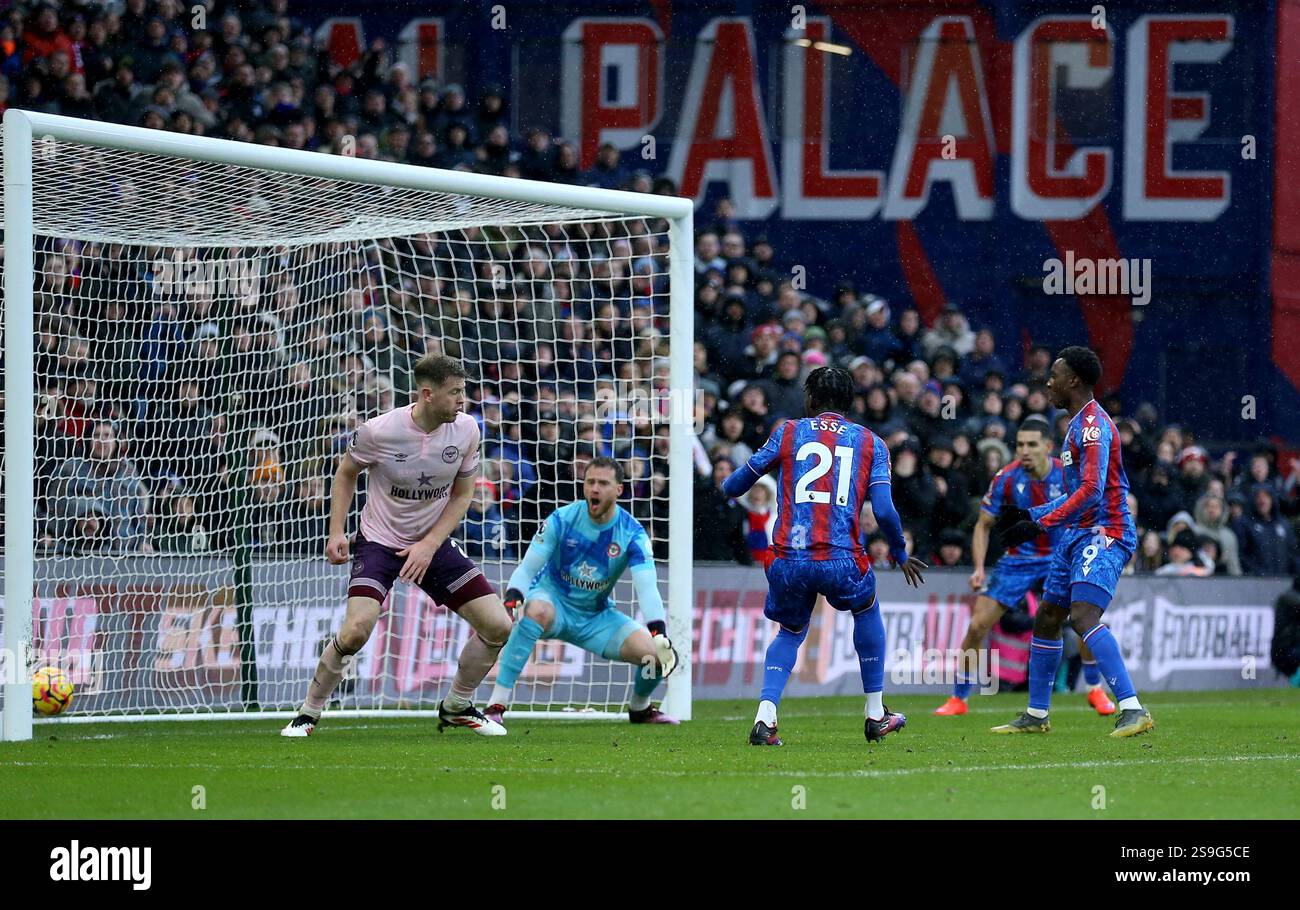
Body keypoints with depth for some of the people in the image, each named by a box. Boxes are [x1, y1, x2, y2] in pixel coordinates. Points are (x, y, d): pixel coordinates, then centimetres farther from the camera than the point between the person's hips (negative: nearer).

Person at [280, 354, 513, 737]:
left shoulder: (466, 429, -10)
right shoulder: (379, 431, -20)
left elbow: (462, 494, 1)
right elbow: (346, 472, 0)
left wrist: (429, 545, -10)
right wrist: (336, 533, -7)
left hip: (434, 544, 4)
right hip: (379, 542, -4)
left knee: (498, 627, -4)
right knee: (356, 630, -26)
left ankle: (456, 707, 20)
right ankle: (309, 713, -4)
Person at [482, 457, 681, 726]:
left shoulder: (632, 534, -14)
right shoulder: (562, 520, -16)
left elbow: (647, 589, -25)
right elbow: (526, 571, -17)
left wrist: (659, 635, -41)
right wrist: (511, 602, -39)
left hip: (597, 616, 2)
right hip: (553, 601, -2)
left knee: (657, 655, -15)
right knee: (536, 610, -39)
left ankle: (639, 708, 22)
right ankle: (496, 705, -38)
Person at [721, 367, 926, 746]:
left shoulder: (789, 432, 10)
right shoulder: (870, 443, 10)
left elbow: (737, 483, 13)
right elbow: (884, 511, 0)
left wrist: (723, 490, 38)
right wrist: (900, 554, 17)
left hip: (789, 559, 1)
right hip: (842, 559, -1)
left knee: (790, 634, 23)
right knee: (867, 612, 30)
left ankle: (764, 718, 0)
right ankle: (876, 717, 31)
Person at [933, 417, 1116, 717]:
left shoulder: (1068, 476, -15)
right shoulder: (1006, 478, -14)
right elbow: (983, 525, -3)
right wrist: (979, 568, -13)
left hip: (1060, 557, -1)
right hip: (1018, 558, 1)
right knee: (977, 626, -9)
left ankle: (1095, 690, 6)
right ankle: (958, 699, 6)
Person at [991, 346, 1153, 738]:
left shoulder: (1094, 424, -13)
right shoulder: (1077, 425, 20)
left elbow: (1091, 490, -23)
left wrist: (1041, 524, -24)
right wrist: (1030, 515, 22)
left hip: (1103, 534, -11)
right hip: (1077, 536, 11)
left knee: (1084, 616, -25)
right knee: (1046, 619, 13)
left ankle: (1133, 710, -30)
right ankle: (1036, 715, 24)